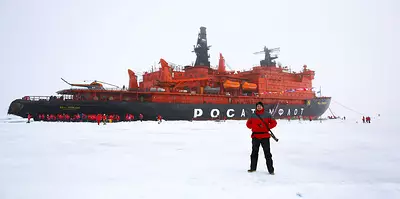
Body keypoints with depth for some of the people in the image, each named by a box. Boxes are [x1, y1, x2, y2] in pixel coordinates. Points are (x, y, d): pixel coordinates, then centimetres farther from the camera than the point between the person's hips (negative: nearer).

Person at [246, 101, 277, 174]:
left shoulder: (267, 114, 1)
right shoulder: (253, 115, 5)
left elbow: (274, 123, 3)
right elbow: (248, 124, 10)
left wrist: (267, 127, -12)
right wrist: (254, 126, -9)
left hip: (265, 136, -2)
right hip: (255, 136, 2)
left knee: (267, 153, -1)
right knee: (254, 152, 11)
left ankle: (271, 169, 6)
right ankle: (253, 167, 24)